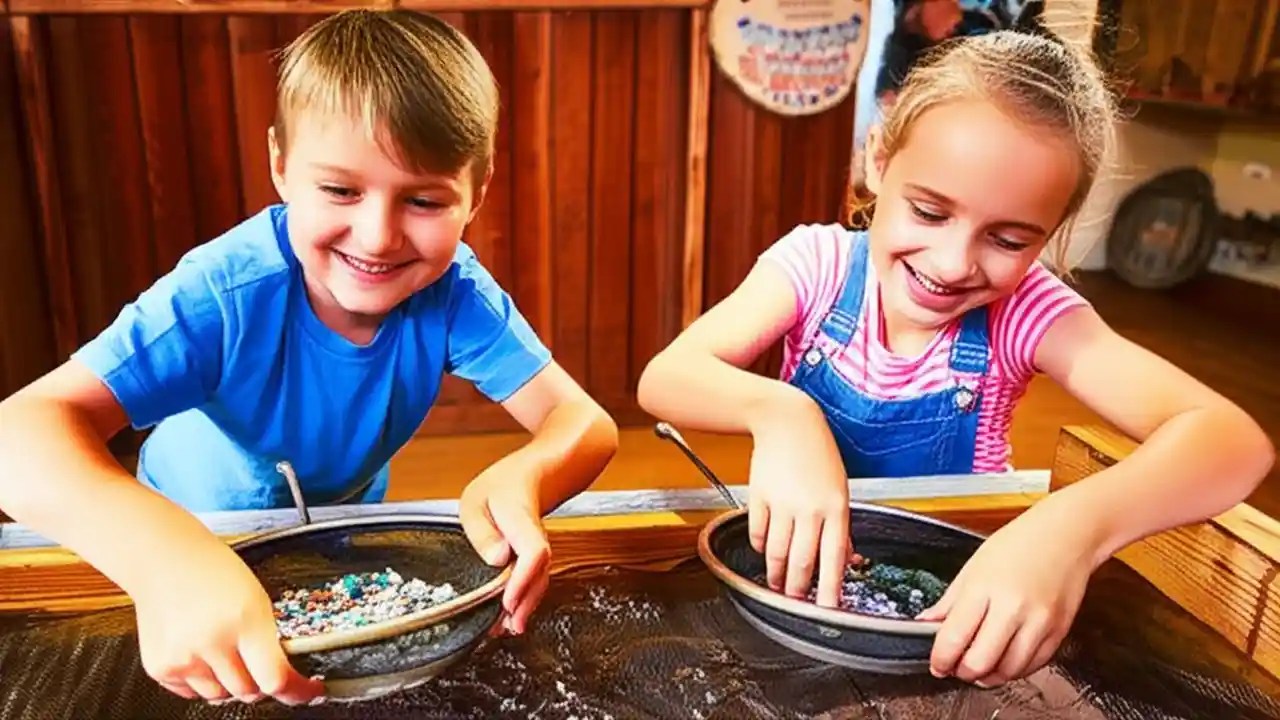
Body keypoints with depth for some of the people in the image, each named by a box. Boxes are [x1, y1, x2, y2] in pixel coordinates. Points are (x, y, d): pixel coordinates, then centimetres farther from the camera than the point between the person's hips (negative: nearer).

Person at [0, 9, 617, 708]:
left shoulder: (453, 290, -25)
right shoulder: (227, 294, -33)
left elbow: (585, 422, -27)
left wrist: (520, 480, -50)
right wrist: (166, 557, -60)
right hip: (194, 548, -3)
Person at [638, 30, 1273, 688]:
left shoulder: (1025, 308, -14)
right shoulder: (819, 262, -13)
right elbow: (663, 378, -20)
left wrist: (1076, 526, -42)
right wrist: (776, 410, -40)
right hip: (801, 574, 1)